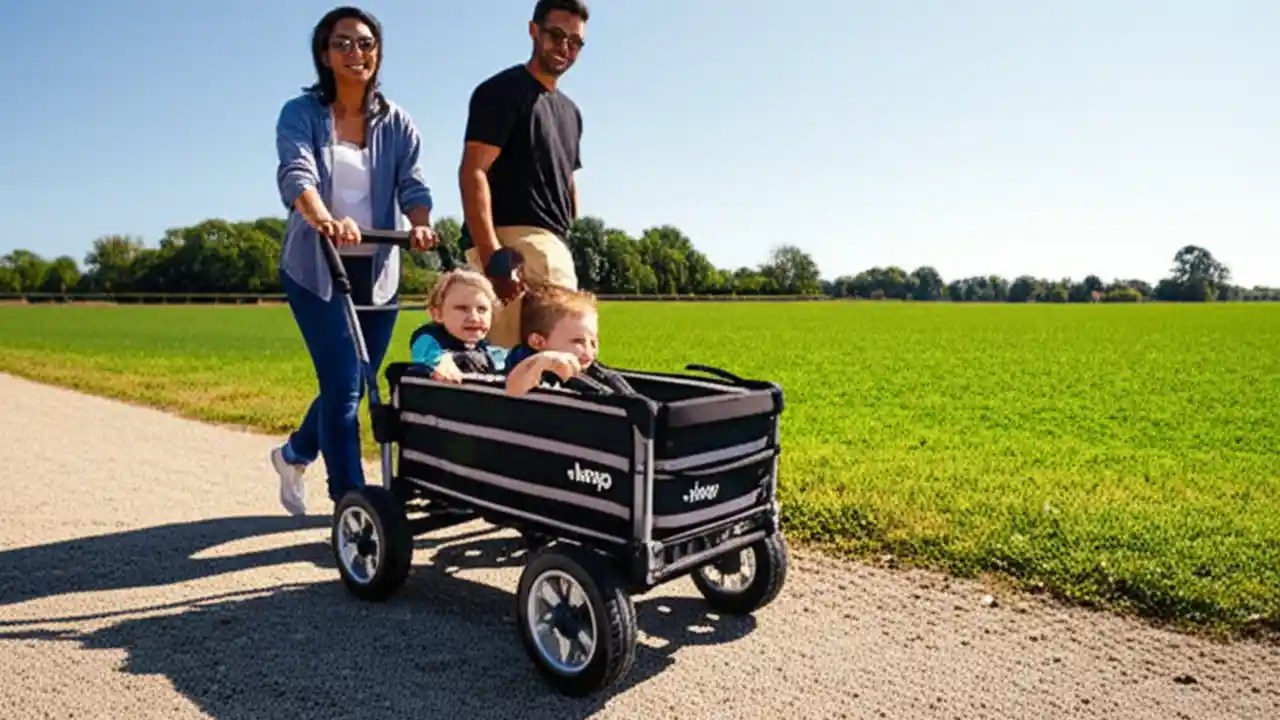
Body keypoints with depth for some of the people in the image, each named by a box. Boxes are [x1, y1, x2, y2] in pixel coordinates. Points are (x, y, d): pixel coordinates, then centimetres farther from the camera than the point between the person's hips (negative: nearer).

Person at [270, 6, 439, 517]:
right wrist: (325, 220, -41)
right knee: (343, 386, -11)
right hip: (315, 269, -4)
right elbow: (295, 175, -20)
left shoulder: (396, 122, 7)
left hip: (377, 271, 4)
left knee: (353, 386, 13)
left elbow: (412, 185, -5)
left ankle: (294, 455, 41)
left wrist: (420, 224, -28)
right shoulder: (301, 113, -3)